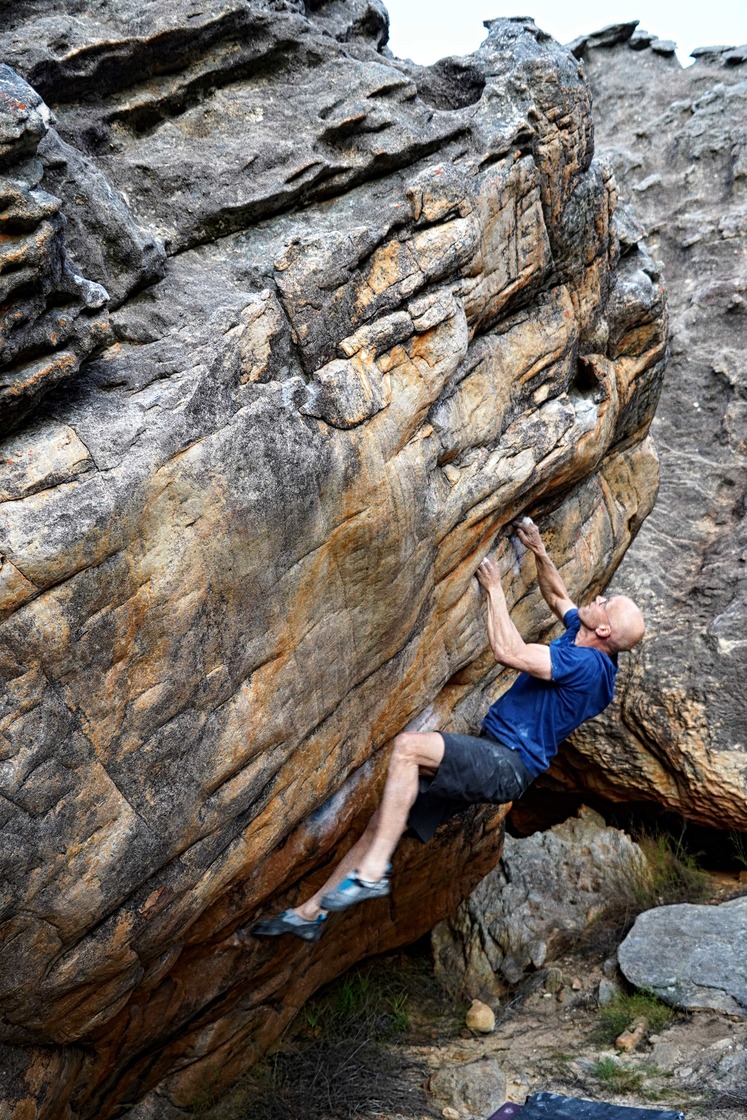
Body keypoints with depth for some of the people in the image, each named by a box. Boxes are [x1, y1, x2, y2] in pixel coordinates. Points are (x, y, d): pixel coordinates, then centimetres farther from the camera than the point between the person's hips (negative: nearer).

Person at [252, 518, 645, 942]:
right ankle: (310, 913, 9)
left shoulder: (587, 663, -19)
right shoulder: (580, 637, 10)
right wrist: (539, 550, 17)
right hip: (491, 760, 10)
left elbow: (508, 651, -26)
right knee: (385, 820, 4)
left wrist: (494, 588, -14)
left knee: (409, 745, -32)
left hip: (506, 767, -10)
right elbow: (557, 595, 30)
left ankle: (373, 871, -27)